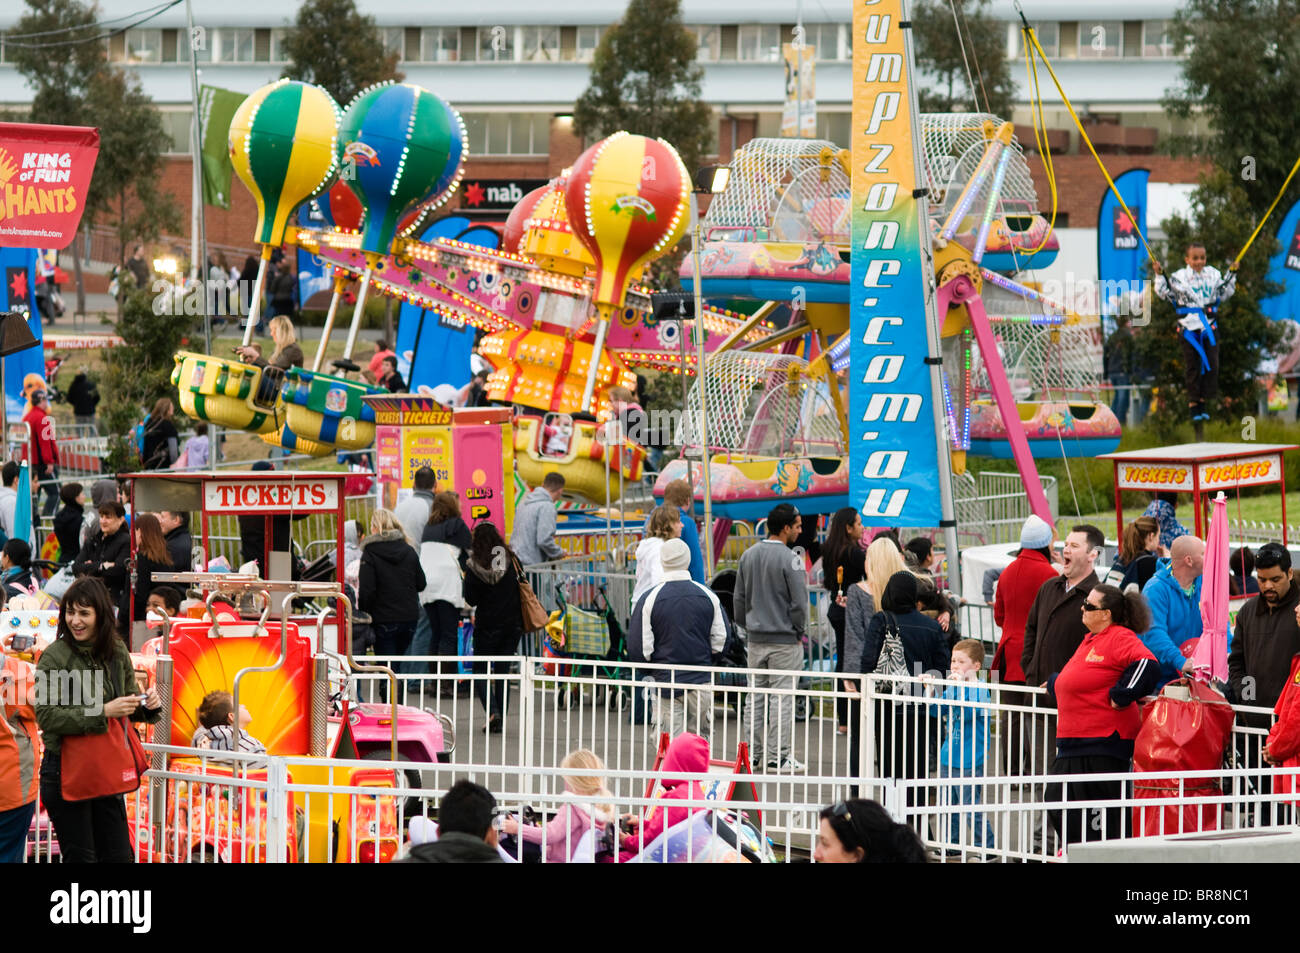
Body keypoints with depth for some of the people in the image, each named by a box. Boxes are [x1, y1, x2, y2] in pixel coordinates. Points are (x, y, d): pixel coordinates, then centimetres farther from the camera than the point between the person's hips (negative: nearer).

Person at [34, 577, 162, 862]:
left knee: (119, 856, 7)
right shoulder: (54, 657, -12)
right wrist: (103, 712, -27)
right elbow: (46, 716, -20)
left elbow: (130, 708, 16)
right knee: (81, 858, 0)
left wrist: (149, 705, -8)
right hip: (64, 771, -5)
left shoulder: (117, 652, 5)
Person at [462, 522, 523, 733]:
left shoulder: (474, 566, -10)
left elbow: (471, 599, -7)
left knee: (480, 671, 8)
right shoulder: (512, 561, -3)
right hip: (513, 623, 3)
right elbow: (521, 588, 4)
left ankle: (493, 712, -14)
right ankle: (500, 721, 10)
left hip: (488, 625, -3)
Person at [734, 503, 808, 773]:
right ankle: (778, 757, -1)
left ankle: (753, 752, 15)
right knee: (782, 698, -2)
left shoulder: (748, 556, 6)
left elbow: (739, 598, 11)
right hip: (785, 640, -6)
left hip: (756, 639, 6)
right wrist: (799, 631, 1)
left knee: (757, 696, 13)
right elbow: (799, 602, -15)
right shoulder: (790, 560, -16)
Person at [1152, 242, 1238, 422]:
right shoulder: (1179, 277, -3)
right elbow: (1164, 293, 3)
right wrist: (1159, 275, -7)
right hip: (1188, 327, -3)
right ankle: (1192, 403, 10)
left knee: (1211, 364, -2)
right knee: (1192, 366, 1)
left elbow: (1224, 294, 18)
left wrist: (1231, 274, 12)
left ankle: (1203, 401, 10)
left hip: (1209, 327, 3)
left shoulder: (1213, 274, 6)